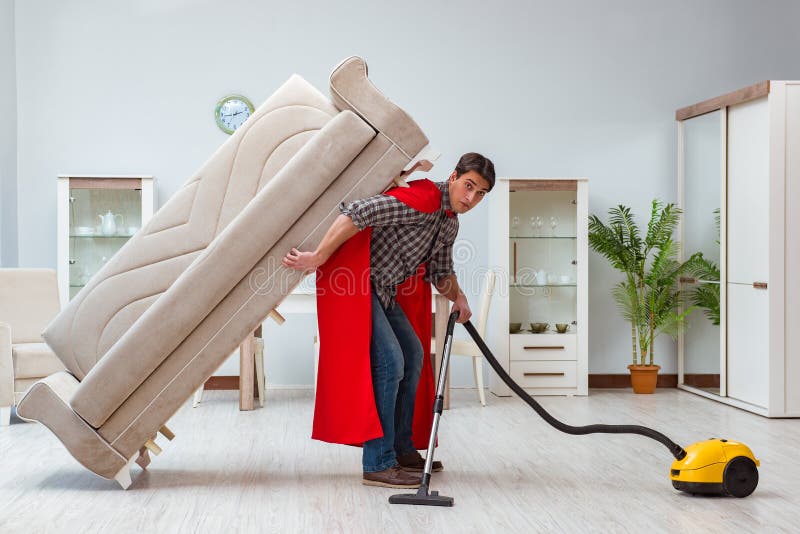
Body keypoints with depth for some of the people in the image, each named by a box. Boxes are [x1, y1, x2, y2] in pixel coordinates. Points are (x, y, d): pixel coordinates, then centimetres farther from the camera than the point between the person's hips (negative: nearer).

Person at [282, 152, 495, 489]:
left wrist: (457, 296, 0)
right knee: (389, 360, -16)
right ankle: (378, 465, -11)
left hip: (382, 290, 11)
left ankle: (401, 449, 25)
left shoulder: (450, 223, 11)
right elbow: (358, 213, -30)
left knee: (412, 354, 16)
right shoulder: (426, 197, -21)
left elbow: (440, 273, 22)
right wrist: (318, 258, -28)